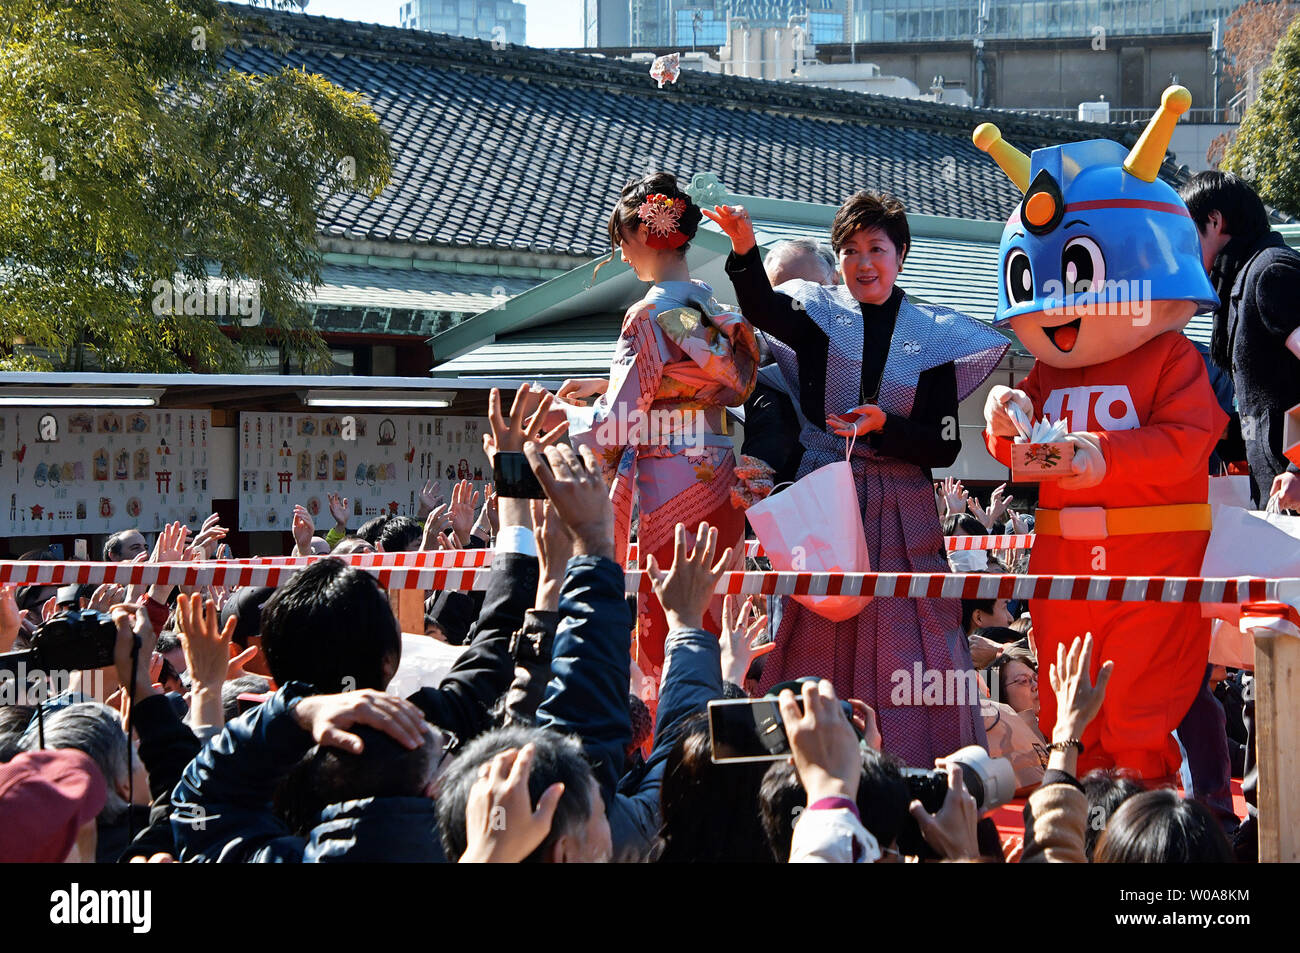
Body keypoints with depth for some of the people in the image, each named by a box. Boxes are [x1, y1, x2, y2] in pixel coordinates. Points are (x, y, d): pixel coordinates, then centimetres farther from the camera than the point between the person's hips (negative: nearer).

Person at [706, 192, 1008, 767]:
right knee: (820, 639, -2)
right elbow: (761, 307, -16)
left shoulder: (932, 336, 7)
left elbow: (944, 446, 2)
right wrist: (745, 250, -34)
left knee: (906, 649, -4)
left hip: (902, 512, 0)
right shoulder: (818, 313, 7)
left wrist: (884, 427, -15)